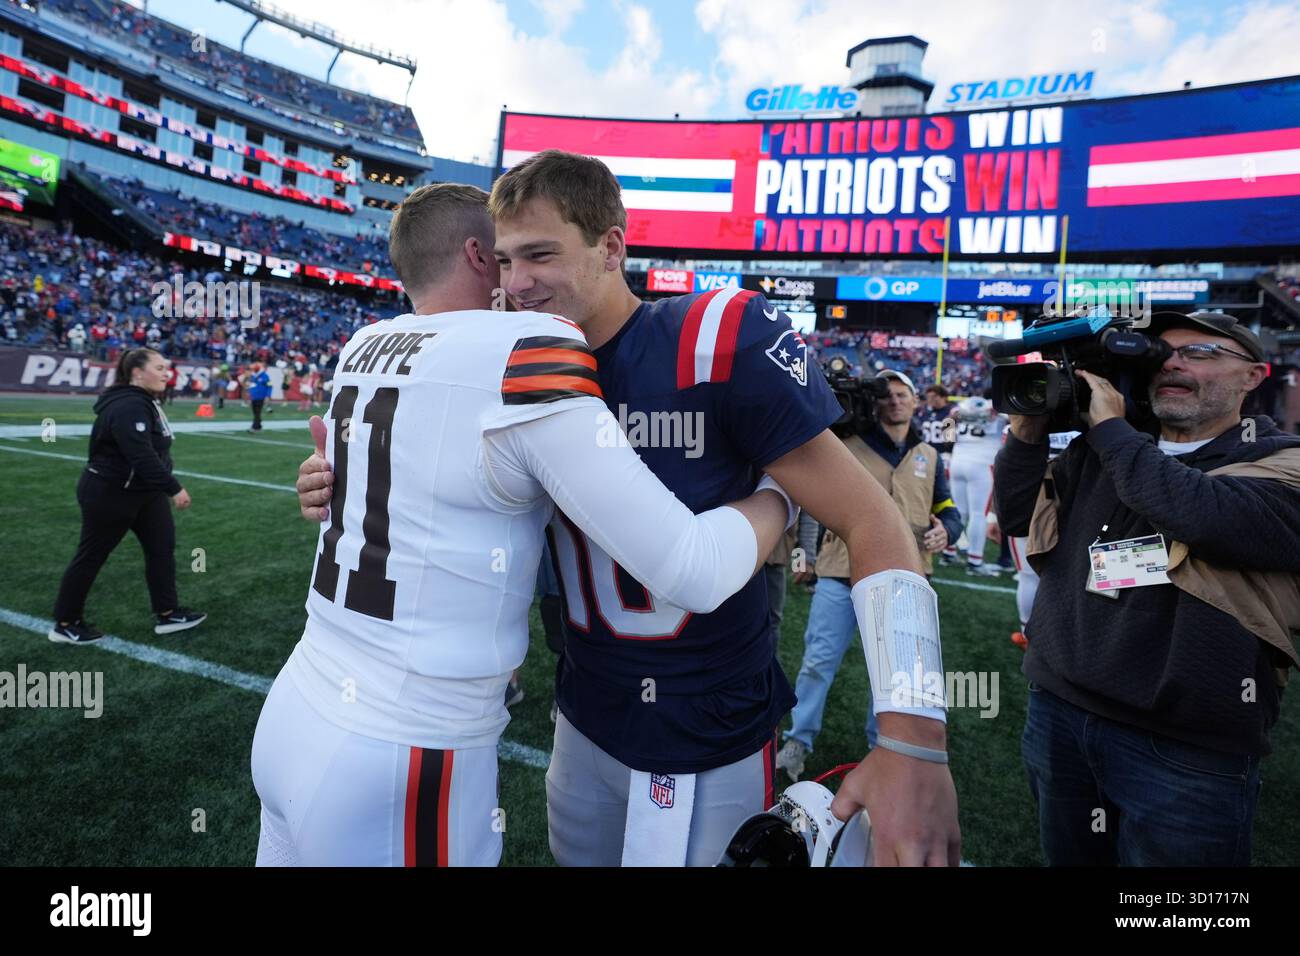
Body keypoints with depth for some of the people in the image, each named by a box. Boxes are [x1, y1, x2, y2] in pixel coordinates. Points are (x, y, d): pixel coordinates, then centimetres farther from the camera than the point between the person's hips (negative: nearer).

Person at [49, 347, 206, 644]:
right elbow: (142, 457, -33)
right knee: (91, 557, 4)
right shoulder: (128, 407, -25)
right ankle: (65, 625, 21)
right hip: (108, 494, -10)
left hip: (143, 492, 10)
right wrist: (174, 488, -30)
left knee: (162, 546, 8)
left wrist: (166, 488, 18)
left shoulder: (146, 402, 8)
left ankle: (167, 614, 16)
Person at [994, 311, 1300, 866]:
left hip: (1185, 750, -4)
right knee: (1066, 857, 22)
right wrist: (1028, 428, -4)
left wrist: (1111, 426, -15)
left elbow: (1209, 518, -26)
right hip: (1058, 710, 5)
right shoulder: (1099, 452, 10)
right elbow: (1017, 514, 10)